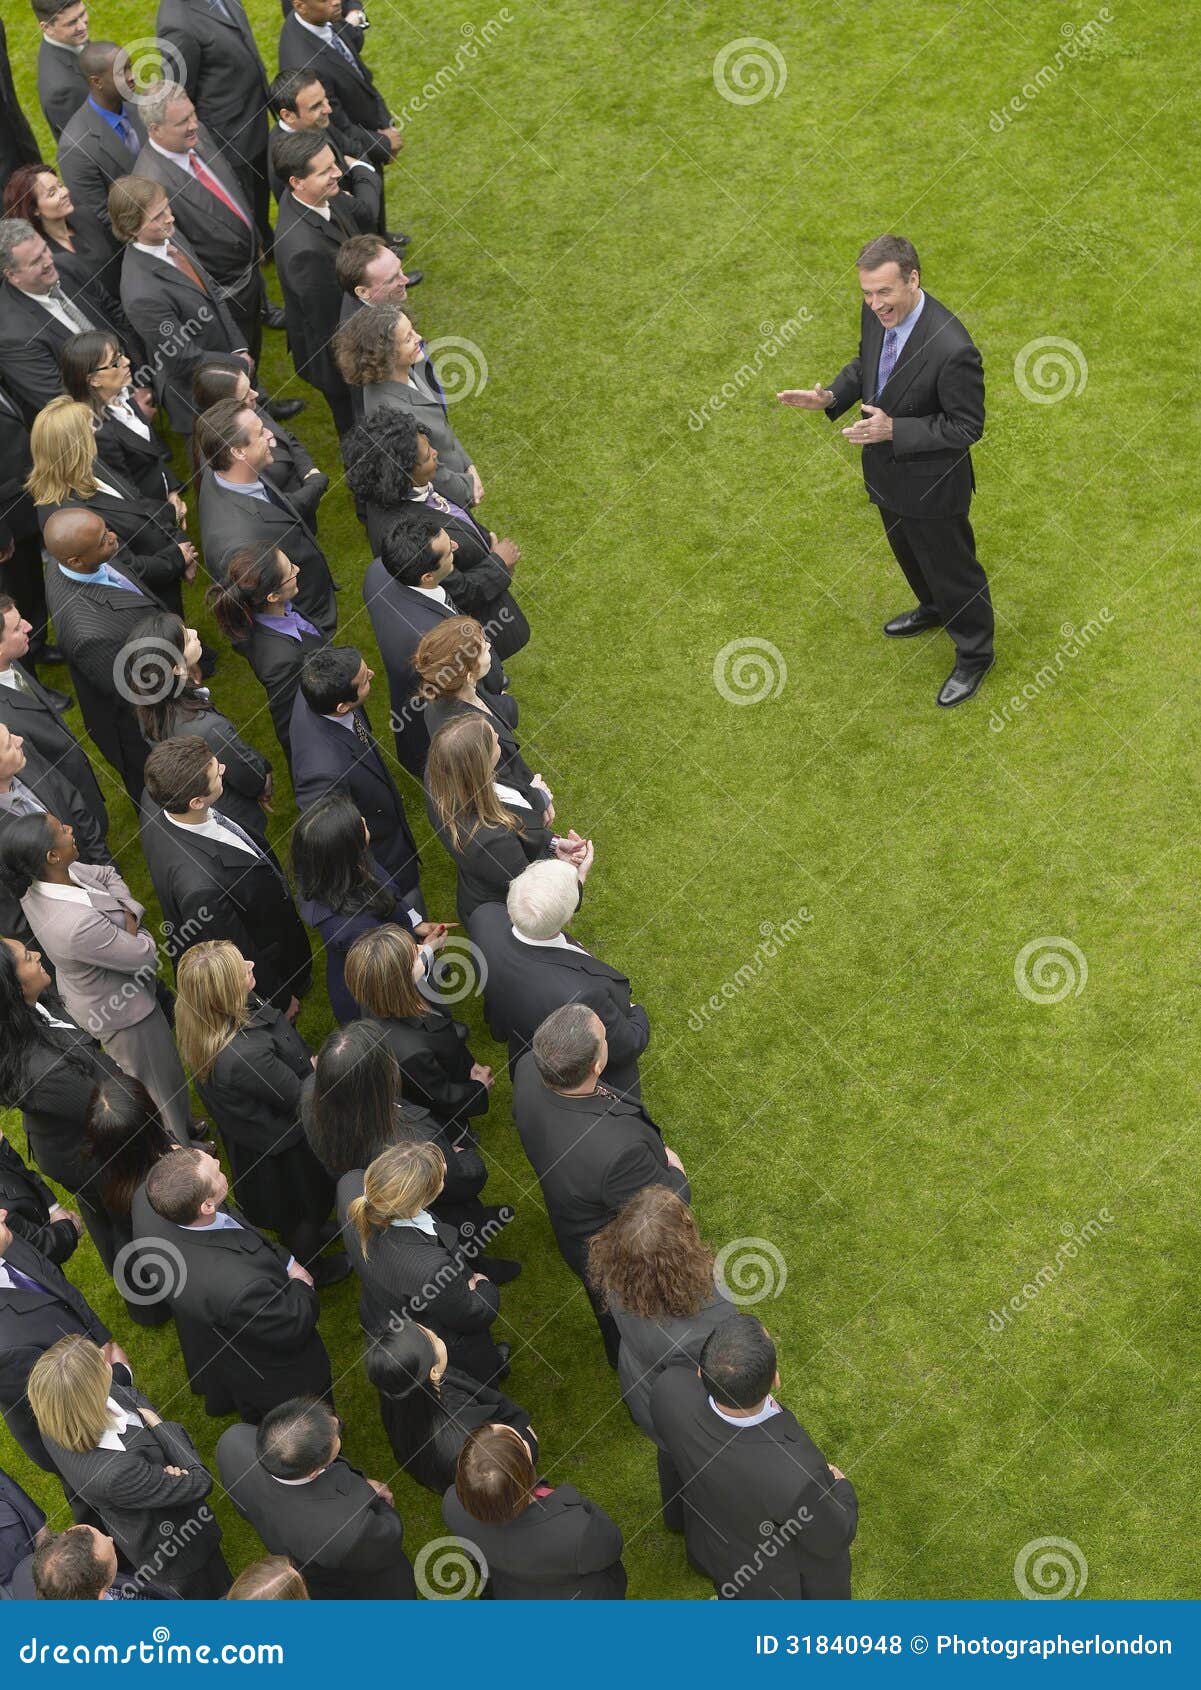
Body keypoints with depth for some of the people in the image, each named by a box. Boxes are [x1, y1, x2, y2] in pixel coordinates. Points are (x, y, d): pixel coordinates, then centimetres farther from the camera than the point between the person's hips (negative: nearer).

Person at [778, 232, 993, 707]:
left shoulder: (951, 348, -37)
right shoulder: (876, 313, -14)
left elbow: (967, 427, -26)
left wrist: (894, 430, -34)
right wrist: (830, 396, -11)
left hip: (932, 483, -7)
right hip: (887, 470, 7)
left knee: (951, 567, 16)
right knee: (910, 552, 32)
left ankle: (974, 655, 40)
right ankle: (934, 608, 62)